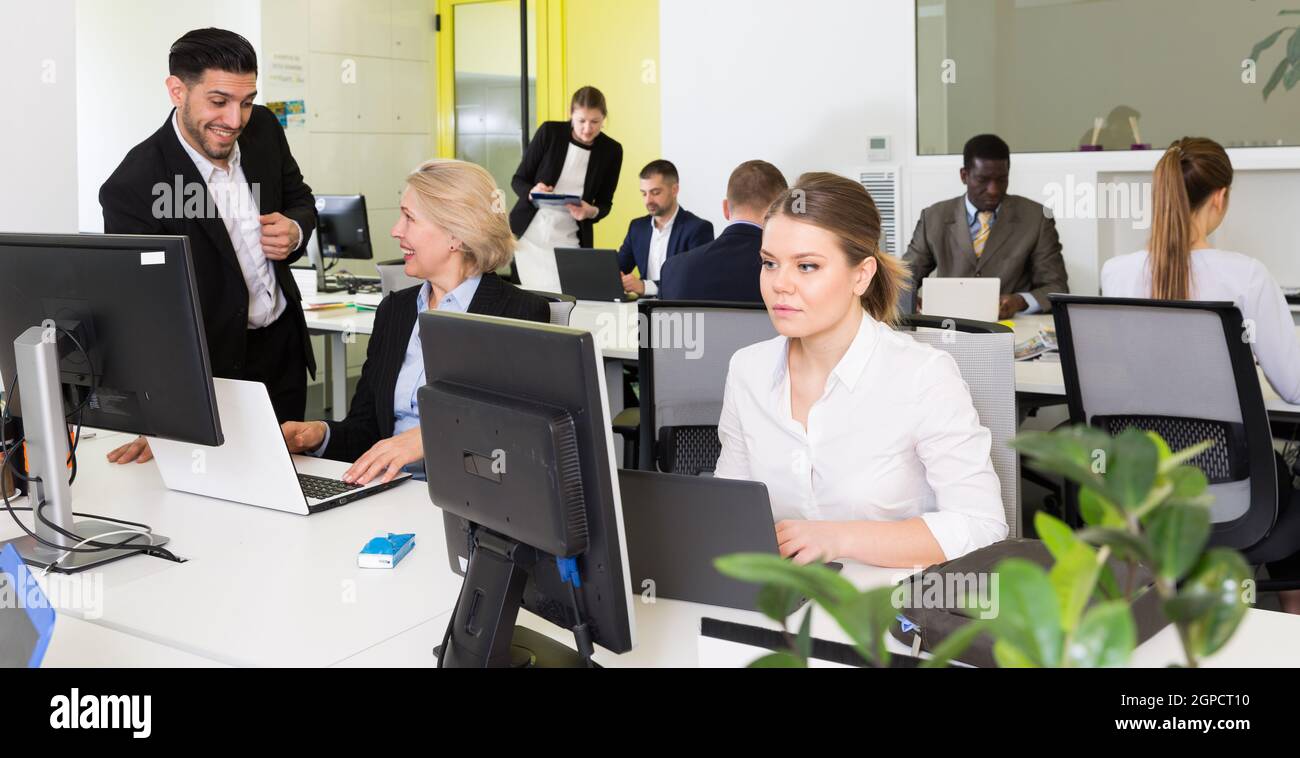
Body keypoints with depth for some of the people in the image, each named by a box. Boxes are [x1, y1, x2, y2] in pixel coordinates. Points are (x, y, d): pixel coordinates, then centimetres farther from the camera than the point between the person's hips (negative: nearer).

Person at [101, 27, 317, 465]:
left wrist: (294, 231, -14)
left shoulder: (262, 129, -7)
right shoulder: (133, 188, -24)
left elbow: (300, 200, 11)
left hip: (285, 345, 6)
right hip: (212, 362, -5)